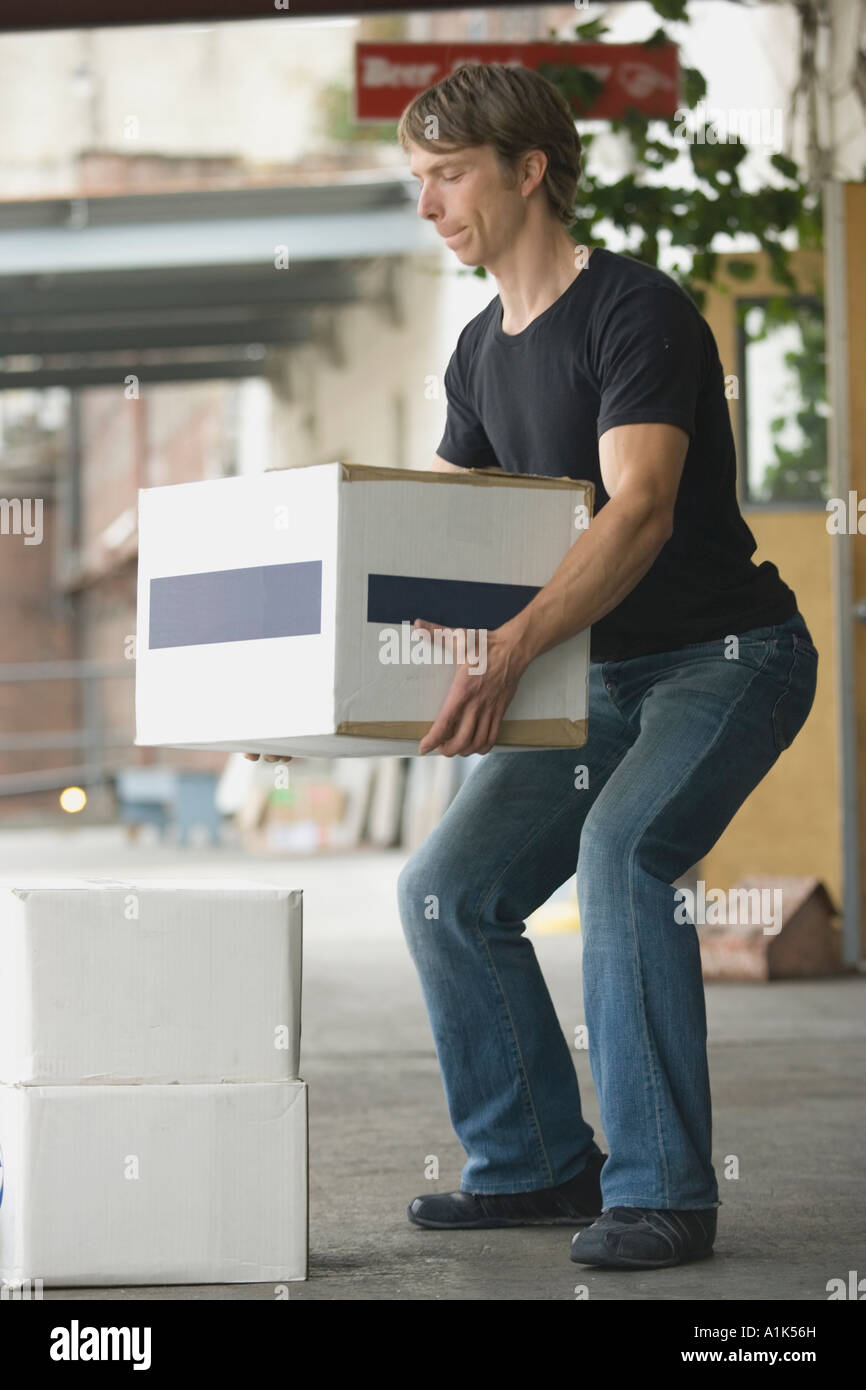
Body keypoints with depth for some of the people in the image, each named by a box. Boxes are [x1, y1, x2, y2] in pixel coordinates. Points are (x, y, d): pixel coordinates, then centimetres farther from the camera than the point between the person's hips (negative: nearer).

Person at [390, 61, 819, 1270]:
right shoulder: (481, 354, 8)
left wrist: (512, 649, -46)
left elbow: (640, 510, -32)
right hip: (603, 674, 9)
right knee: (449, 890, 0)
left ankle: (661, 1192, -23)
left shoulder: (635, 311, -19)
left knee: (624, 849, -32)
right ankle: (539, 1163, 14)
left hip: (727, 657, -8)